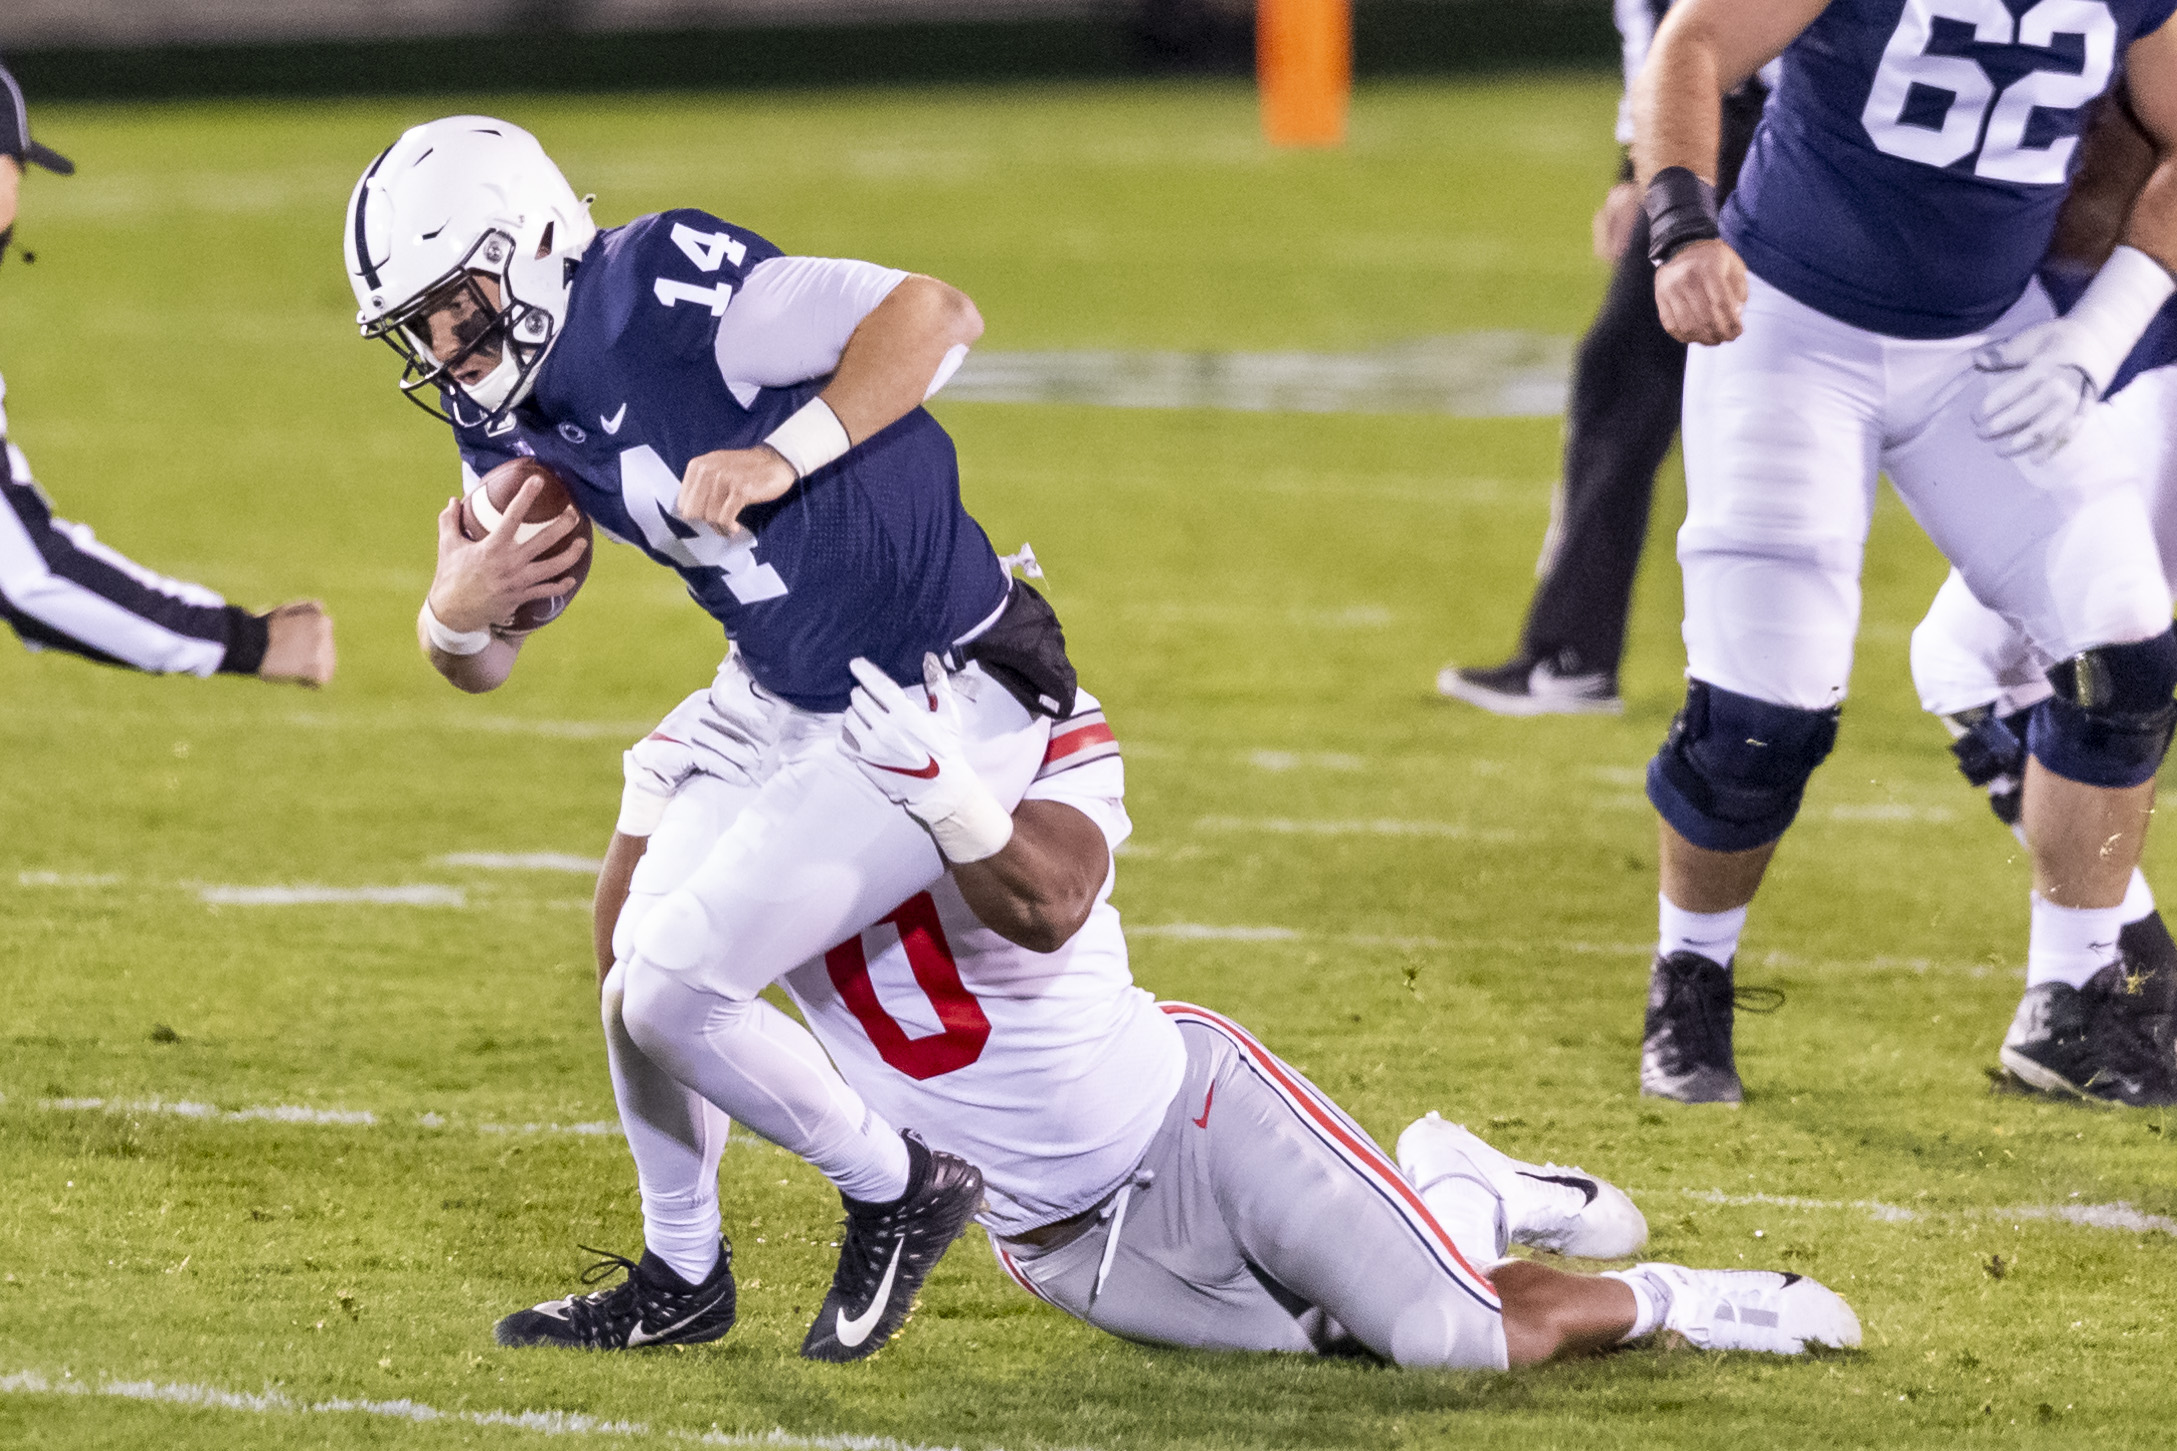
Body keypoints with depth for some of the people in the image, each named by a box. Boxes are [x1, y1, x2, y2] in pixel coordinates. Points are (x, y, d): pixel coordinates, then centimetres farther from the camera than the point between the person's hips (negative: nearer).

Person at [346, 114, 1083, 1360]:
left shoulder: (657, 295, -24)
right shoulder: (512, 419, 3)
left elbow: (938, 315, -29)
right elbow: (483, 664, 11)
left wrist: (784, 454, -39)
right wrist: (459, 611, -13)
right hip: (781, 697, 10)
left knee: (675, 991, -11)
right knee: (645, 981, 18)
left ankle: (899, 1189, 10)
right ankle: (685, 1275, 38)